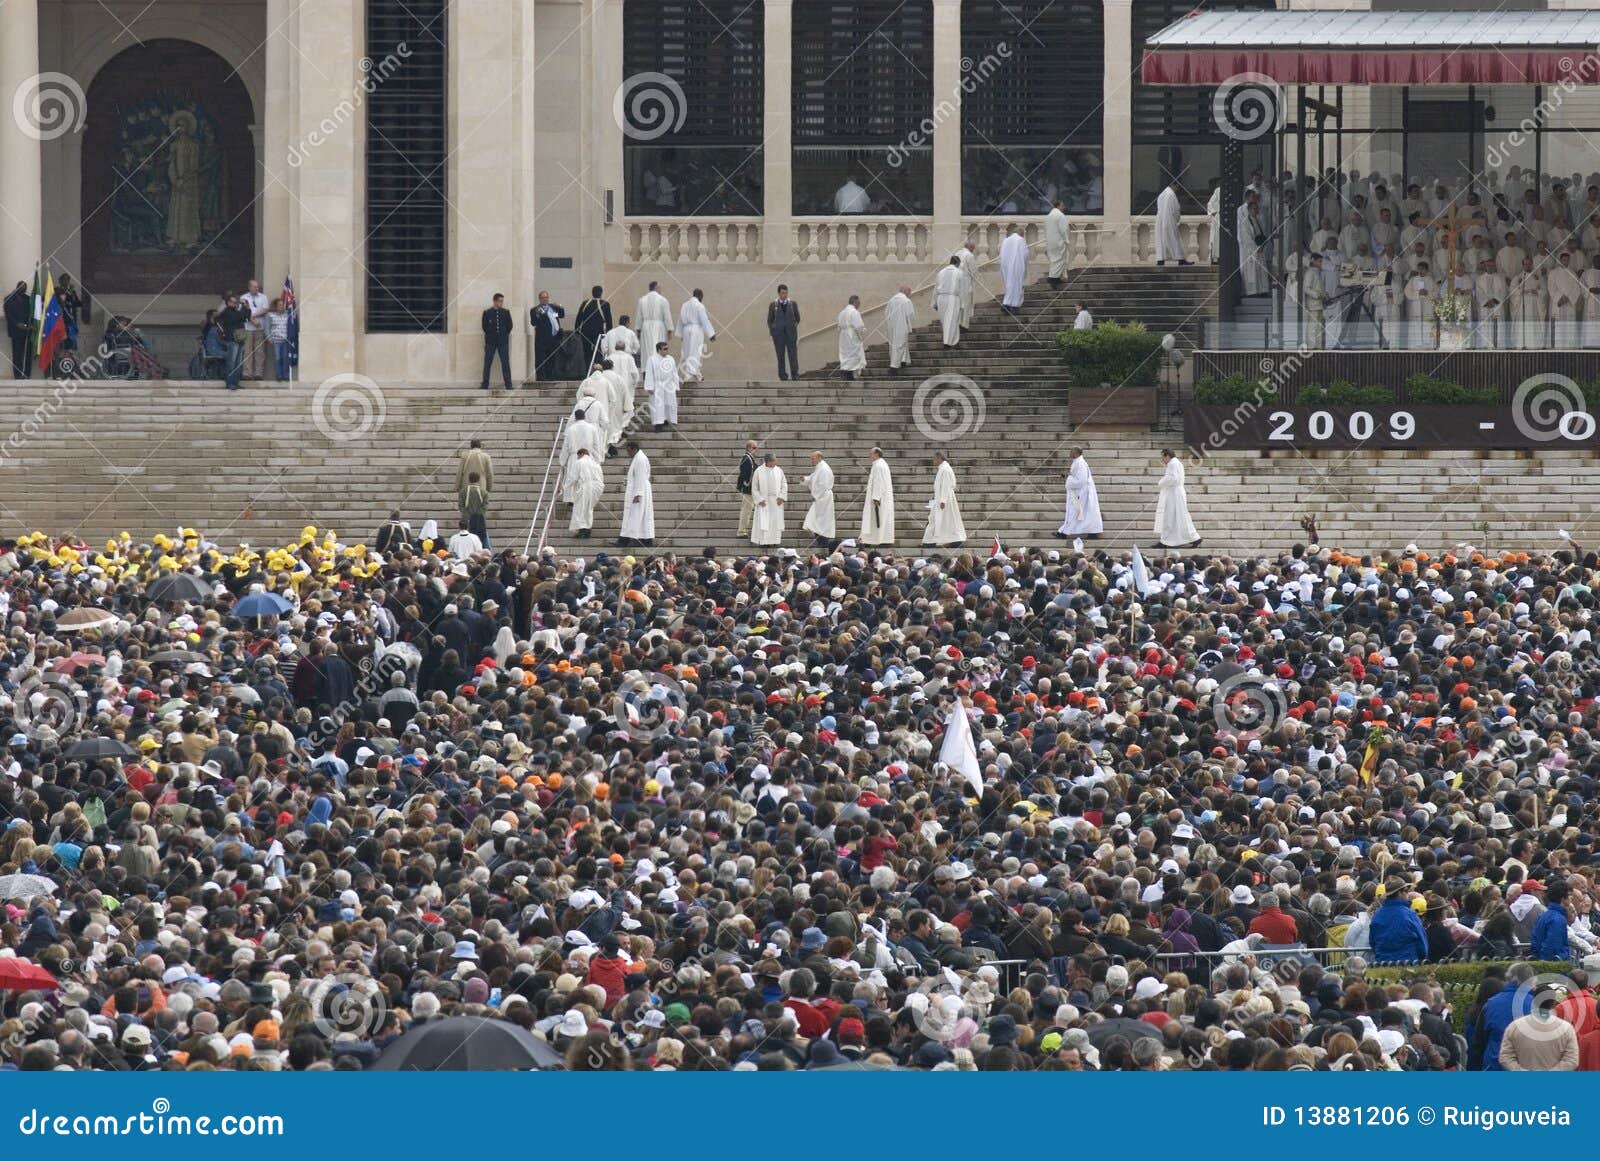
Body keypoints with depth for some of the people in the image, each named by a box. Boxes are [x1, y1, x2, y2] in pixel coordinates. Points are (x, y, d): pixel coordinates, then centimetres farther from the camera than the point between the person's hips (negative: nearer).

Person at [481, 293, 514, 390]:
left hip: (503, 342, 1)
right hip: (490, 342, -1)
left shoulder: (506, 313, 7)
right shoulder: (487, 313, 3)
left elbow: (509, 326, 7)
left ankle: (508, 385, -2)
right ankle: (485, 385, 4)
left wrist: (504, 334, 3)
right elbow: (485, 327, 3)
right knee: (487, 363, 0)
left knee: (505, 363, -3)